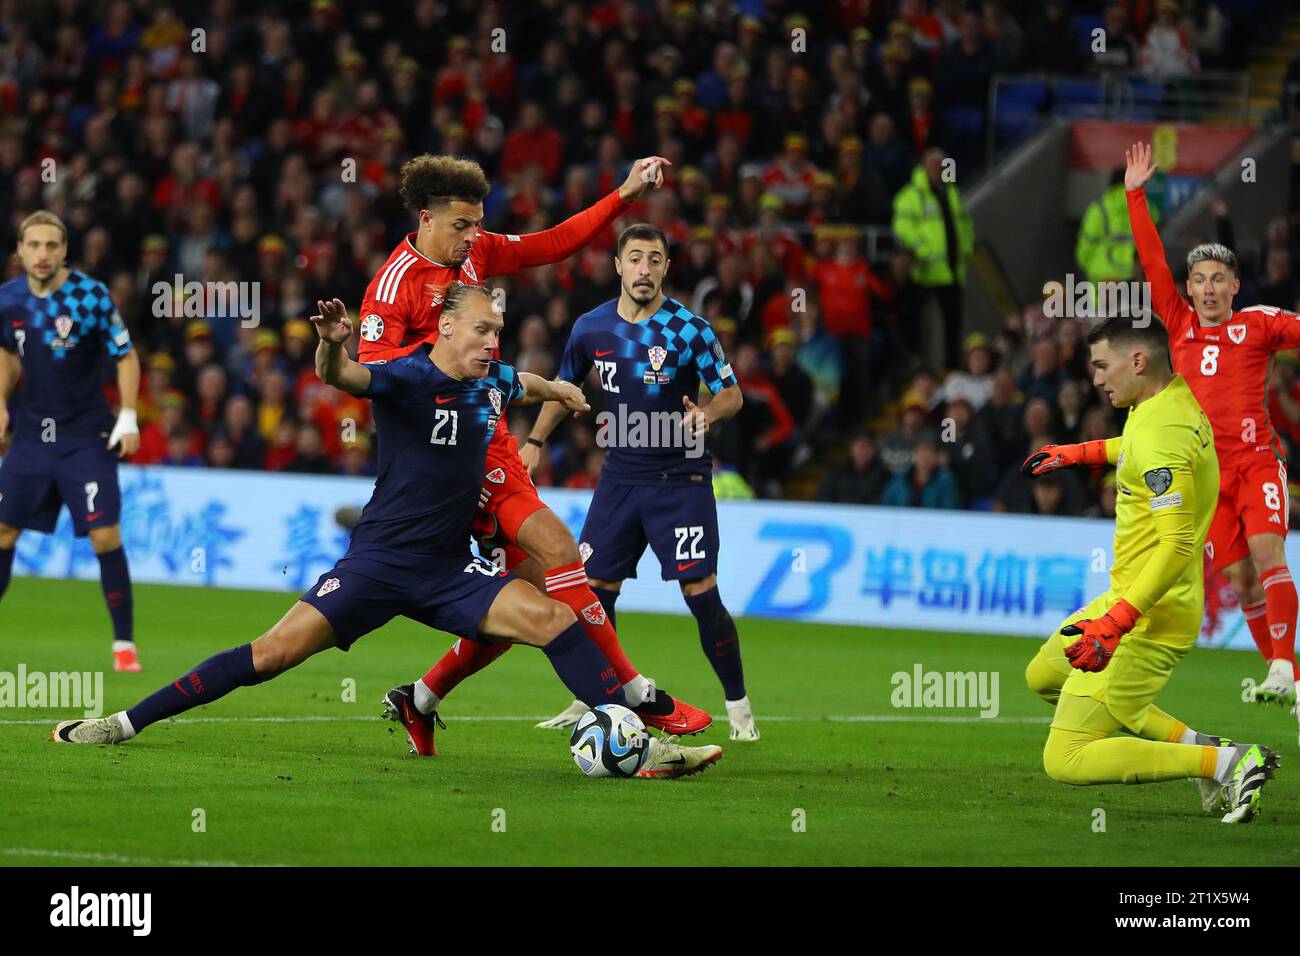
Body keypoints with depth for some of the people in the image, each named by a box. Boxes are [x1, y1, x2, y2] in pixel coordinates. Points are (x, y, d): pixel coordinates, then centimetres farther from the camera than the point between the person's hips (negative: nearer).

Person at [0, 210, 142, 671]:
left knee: (105, 536, -11)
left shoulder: (91, 295, -13)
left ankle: (124, 643, -1)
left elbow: (126, 356, -5)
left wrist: (128, 418, -13)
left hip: (85, 435, -4)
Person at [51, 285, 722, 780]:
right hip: (379, 560, -5)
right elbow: (339, 376, -35)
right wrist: (332, 345, -56)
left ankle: (641, 747, -10)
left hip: (450, 570, 5)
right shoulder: (409, 378, -13)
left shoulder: (491, 382, 7)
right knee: (275, 652, -11)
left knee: (555, 620, -13)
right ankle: (127, 723, -3)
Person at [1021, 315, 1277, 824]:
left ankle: (1226, 762, -12)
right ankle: (1194, 743, 16)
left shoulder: (1158, 435, -24)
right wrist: (1079, 453, 40)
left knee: (1065, 760, -11)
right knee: (1043, 676, 30)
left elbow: (1177, 545, -31)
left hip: (1151, 618, -10)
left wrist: (1115, 623, -36)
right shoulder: (1179, 398, 6)